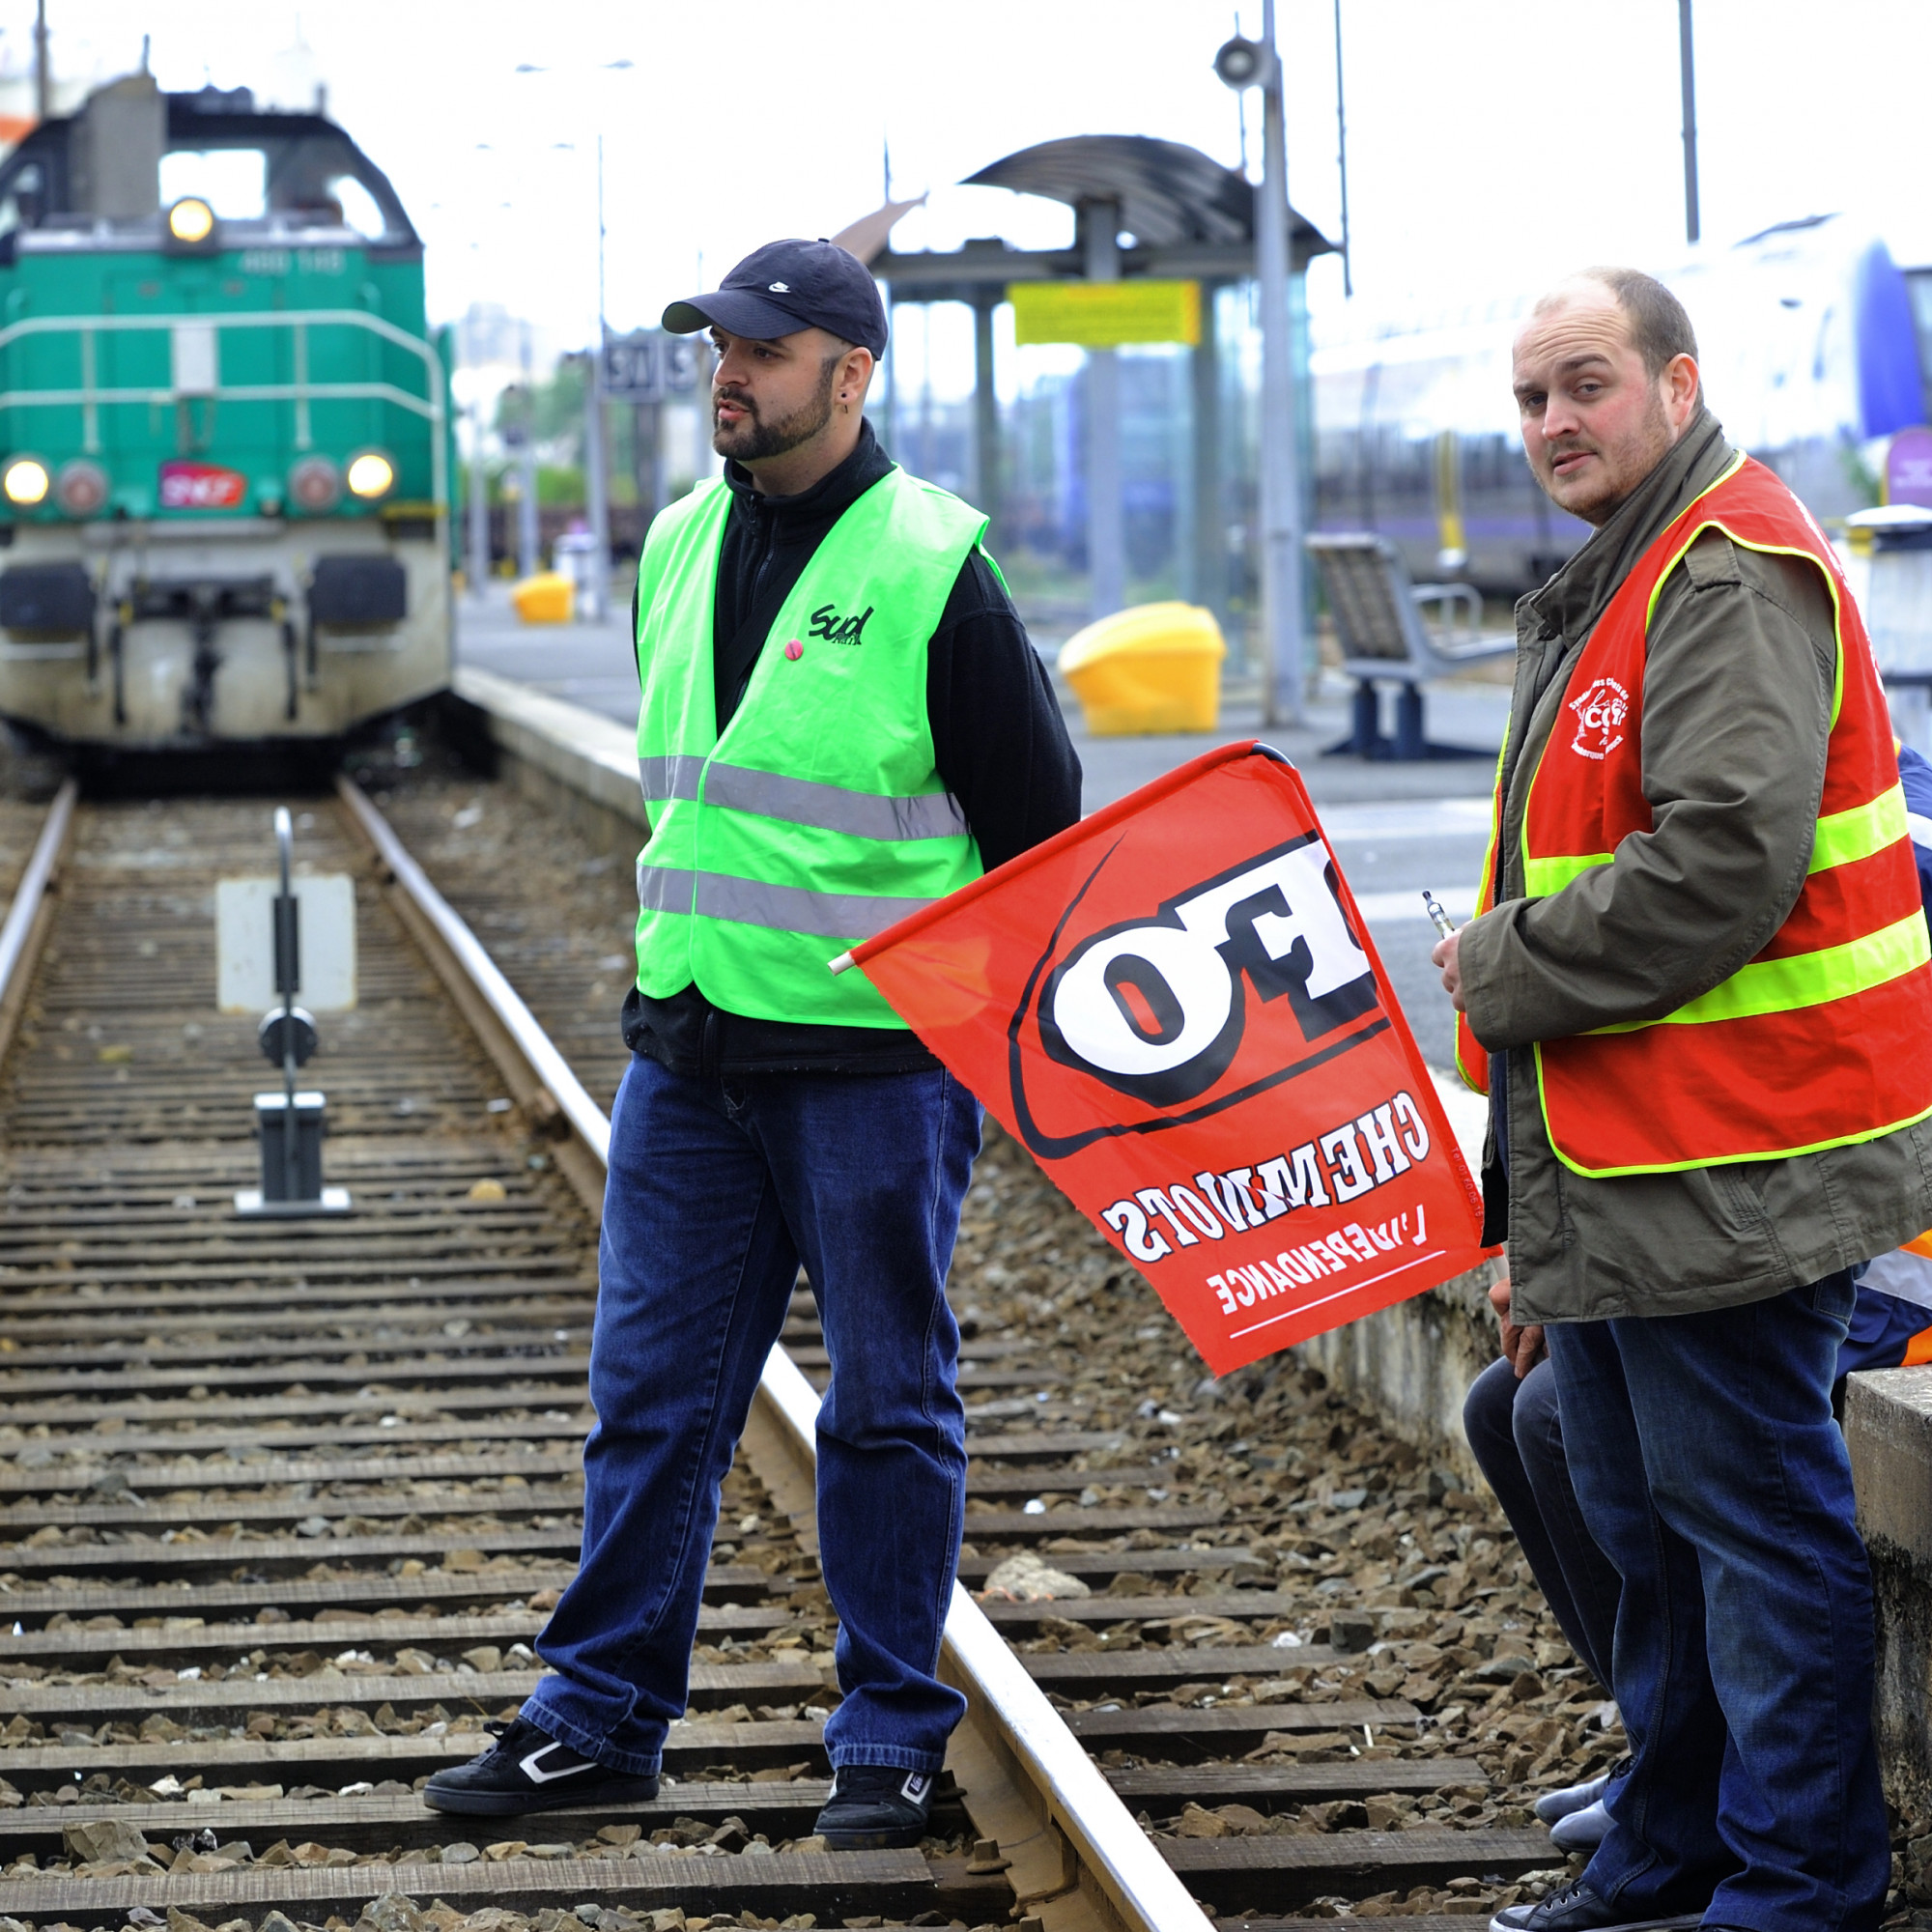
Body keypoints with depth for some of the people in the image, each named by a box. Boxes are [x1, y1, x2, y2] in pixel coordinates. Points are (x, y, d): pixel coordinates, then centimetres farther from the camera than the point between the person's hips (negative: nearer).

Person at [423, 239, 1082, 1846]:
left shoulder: (931, 566, -10)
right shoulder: (680, 548, 9)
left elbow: (1039, 821, -5)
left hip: (877, 1063, -6)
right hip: (686, 1050, 6)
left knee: (889, 1406, 5)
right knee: (651, 1394, 8)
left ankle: (891, 1738, 14)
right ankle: (601, 1717, 16)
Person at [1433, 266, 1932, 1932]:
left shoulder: (1732, 576, -16)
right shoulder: (1618, 584, 19)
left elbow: (1719, 867, -27)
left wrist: (1500, 972, -14)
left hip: (1725, 1166, -11)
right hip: (1619, 1167, 11)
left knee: (1752, 1516, -3)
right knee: (1643, 1520, 19)